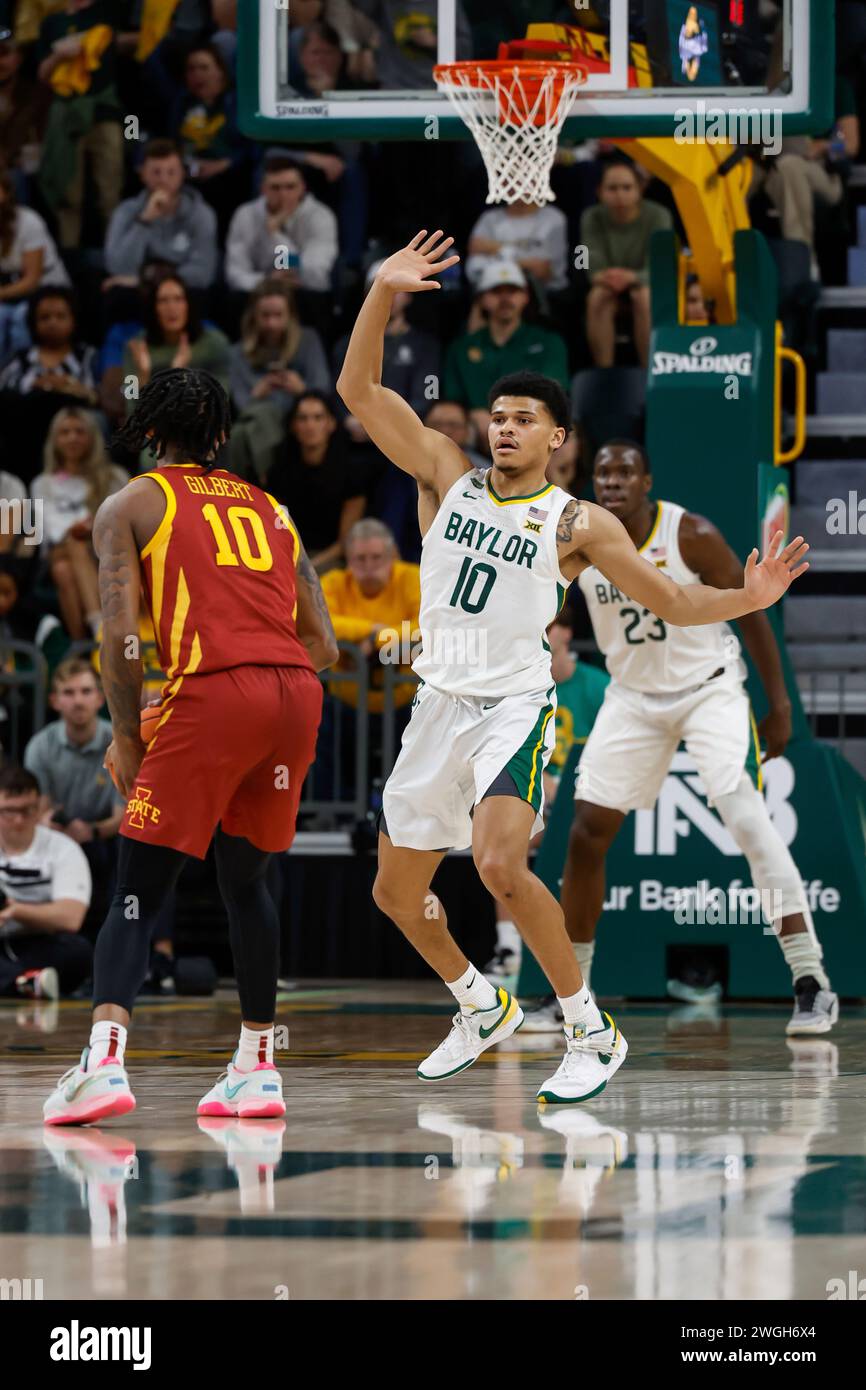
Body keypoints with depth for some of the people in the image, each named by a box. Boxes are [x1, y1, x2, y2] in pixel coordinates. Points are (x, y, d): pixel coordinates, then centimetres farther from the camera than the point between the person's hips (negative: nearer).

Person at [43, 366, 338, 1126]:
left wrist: (126, 735, 7)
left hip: (212, 692, -4)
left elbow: (119, 635, -1)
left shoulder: (130, 506, 12)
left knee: (139, 888, -1)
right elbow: (324, 644, 19)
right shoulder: (271, 509, 26)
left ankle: (106, 1058, -21)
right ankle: (257, 1069, 22)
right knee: (246, 880, 21)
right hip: (298, 691, 5)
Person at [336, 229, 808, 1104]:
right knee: (396, 891, 11)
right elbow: (358, 389, -1)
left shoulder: (578, 524, -3)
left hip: (513, 710, -5)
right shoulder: (448, 481, 5)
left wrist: (747, 600, -19)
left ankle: (593, 1033, -15)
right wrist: (383, 293, -13)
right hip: (437, 707, 5)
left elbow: (673, 603, 0)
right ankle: (482, 1010, 39)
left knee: (500, 865, -28)